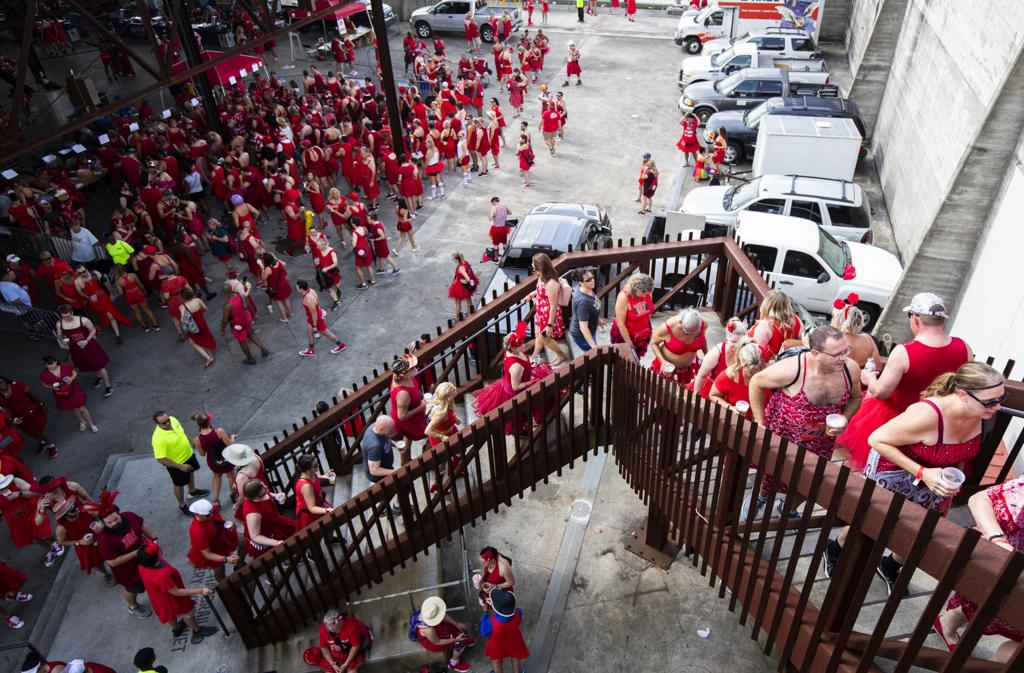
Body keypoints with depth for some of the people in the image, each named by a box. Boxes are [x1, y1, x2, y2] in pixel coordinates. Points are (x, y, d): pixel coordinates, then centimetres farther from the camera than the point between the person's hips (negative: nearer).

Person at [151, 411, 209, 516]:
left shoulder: (173, 419, -17)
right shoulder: (158, 439, -38)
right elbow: (161, 459, -33)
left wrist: (190, 440, 15)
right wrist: (180, 466, -28)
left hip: (188, 454, 7)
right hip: (176, 464, -7)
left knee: (191, 472, 31)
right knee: (179, 484, 16)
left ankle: (193, 491, 60)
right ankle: (182, 506, 42)